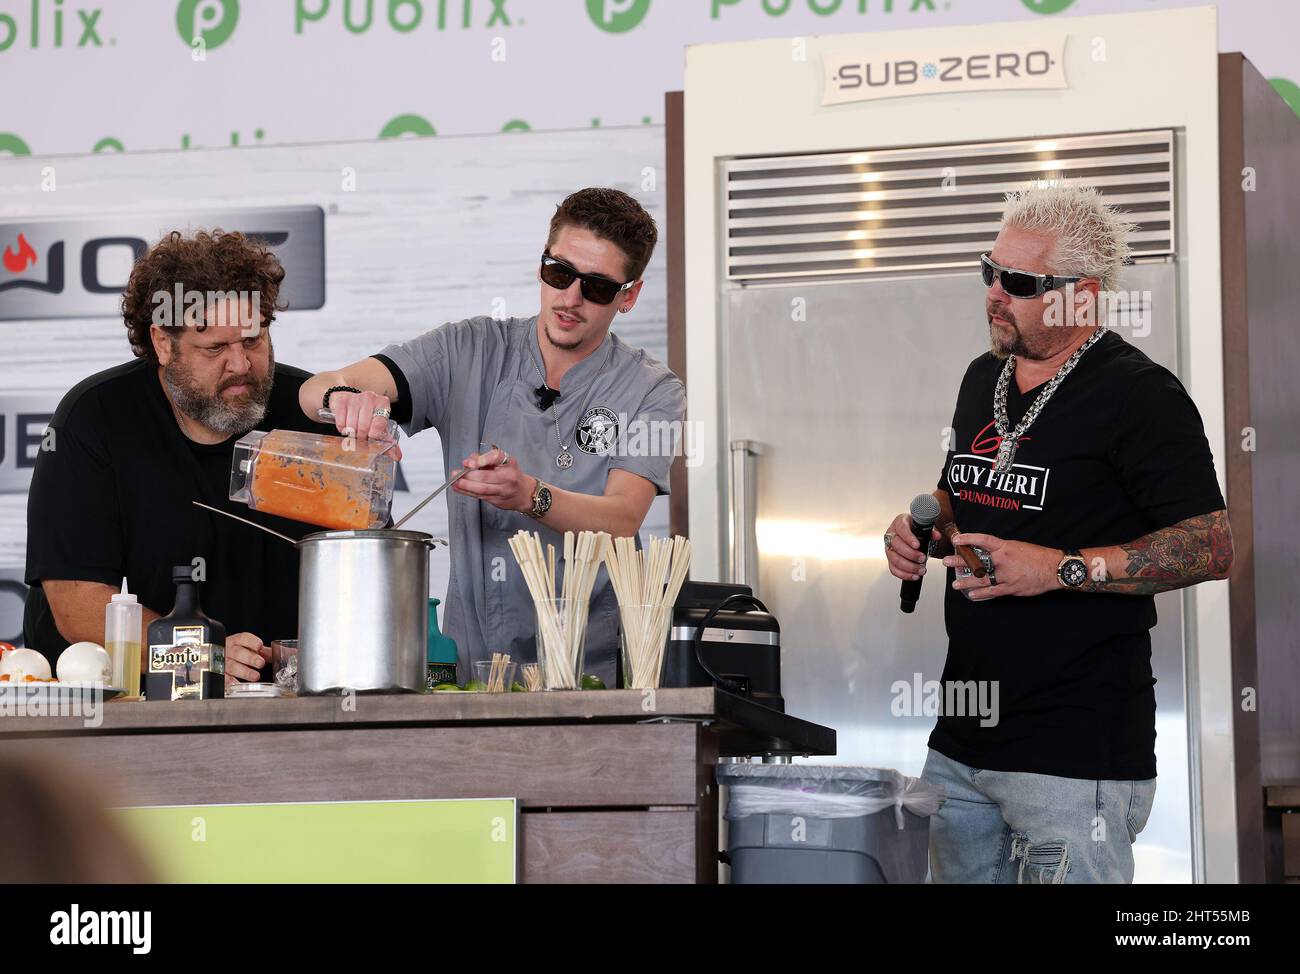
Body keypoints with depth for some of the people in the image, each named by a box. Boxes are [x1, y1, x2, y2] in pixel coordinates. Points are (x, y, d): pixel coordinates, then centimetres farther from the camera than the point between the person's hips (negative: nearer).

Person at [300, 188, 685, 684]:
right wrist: (345, 394, -29)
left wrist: (530, 496, -31)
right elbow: (316, 392, -4)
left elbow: (621, 521, -12)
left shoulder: (652, 393, 3)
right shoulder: (469, 353, 6)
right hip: (469, 665, 1)